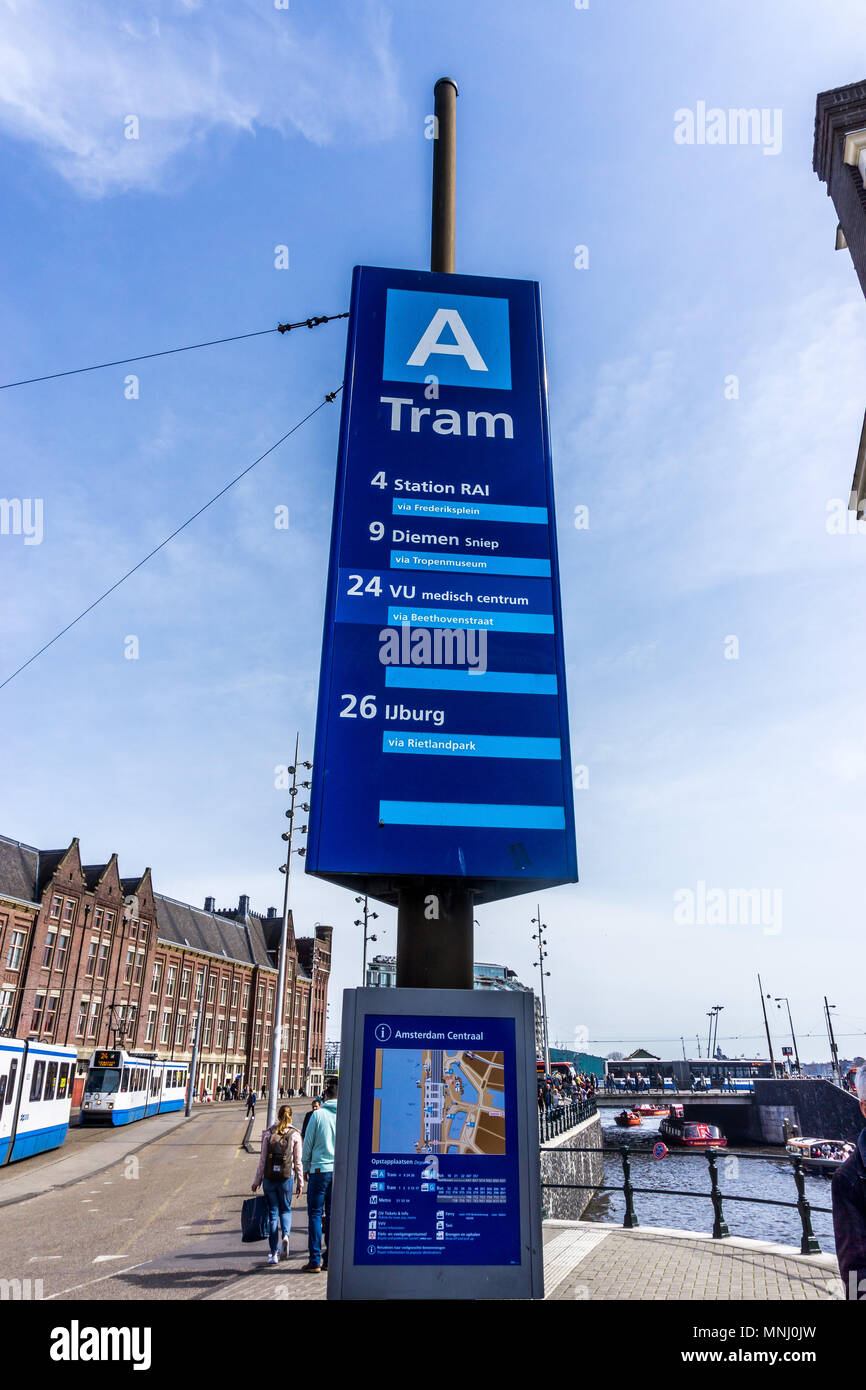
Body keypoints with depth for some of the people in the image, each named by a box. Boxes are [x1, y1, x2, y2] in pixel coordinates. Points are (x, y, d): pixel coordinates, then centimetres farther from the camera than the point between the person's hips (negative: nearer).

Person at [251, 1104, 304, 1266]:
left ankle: (274, 1253, 8)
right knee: (285, 1209, 19)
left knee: (272, 1213, 9)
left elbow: (262, 1160, 1)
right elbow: (298, 1162, 0)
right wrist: (300, 1183, 7)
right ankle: (285, 1235, -8)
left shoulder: (269, 1133, 0)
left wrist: (256, 1181, 8)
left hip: (269, 1178, 1)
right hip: (287, 1178, 0)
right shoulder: (295, 1135, -2)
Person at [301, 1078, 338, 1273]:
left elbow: (308, 1143, -1)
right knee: (333, 1215, 11)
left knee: (315, 1213, 5)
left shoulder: (318, 1114, -7)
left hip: (320, 1169, -3)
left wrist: (306, 1167, 11)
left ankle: (315, 1260, 4)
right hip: (340, 1171, 3)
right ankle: (330, 1259, 14)